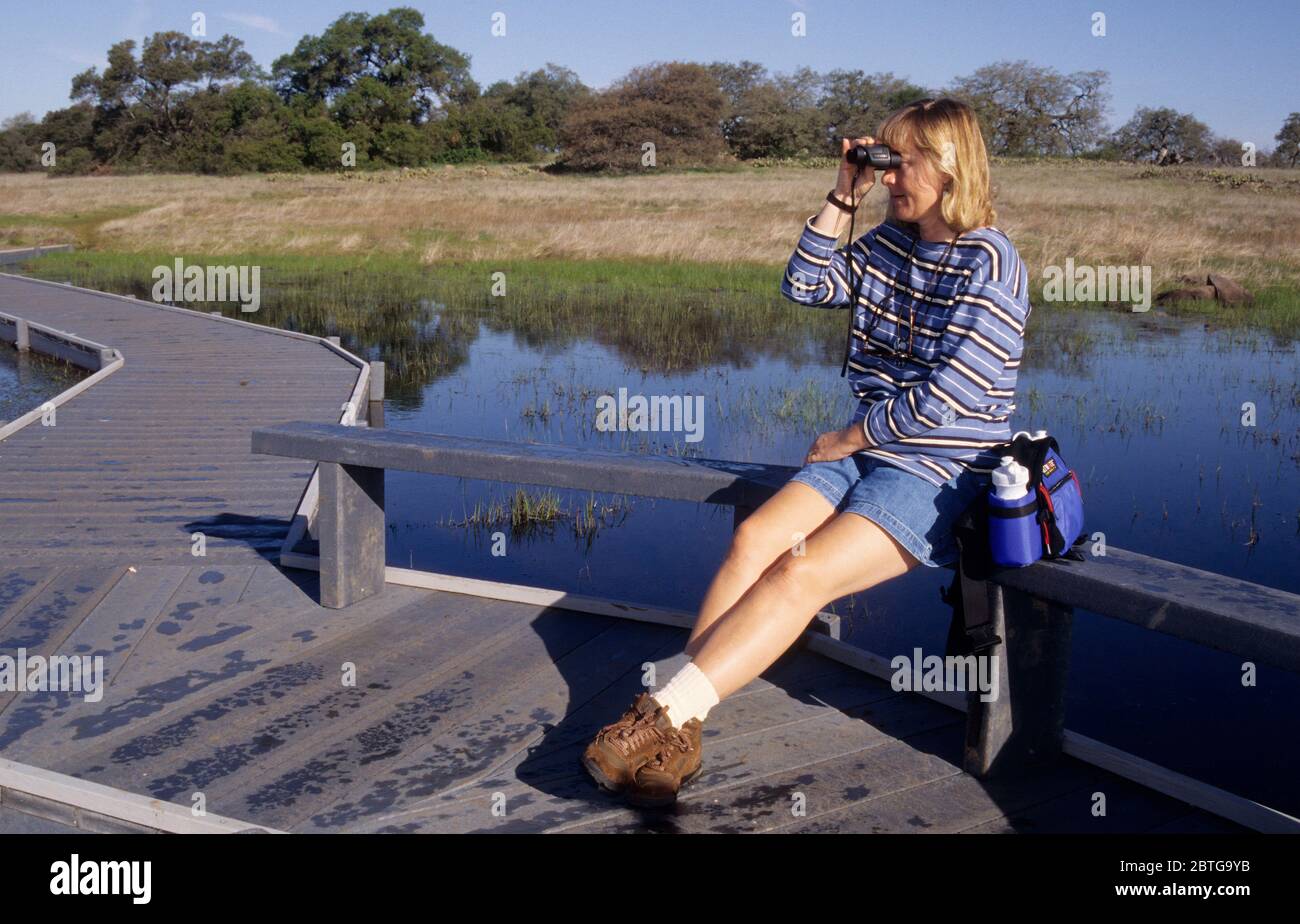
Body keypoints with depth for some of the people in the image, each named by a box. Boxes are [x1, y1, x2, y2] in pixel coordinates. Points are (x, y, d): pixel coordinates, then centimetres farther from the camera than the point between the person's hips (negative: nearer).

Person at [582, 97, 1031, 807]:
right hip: (865, 449, 7)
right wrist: (842, 199, 8)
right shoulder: (888, 244, 14)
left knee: (803, 571, -26)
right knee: (753, 540, -19)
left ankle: (667, 717, -28)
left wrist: (846, 439, -8)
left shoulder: (990, 264, -11)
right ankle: (674, 732, -26)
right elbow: (803, 288, 17)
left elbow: (946, 399, -17)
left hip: (942, 475, -7)